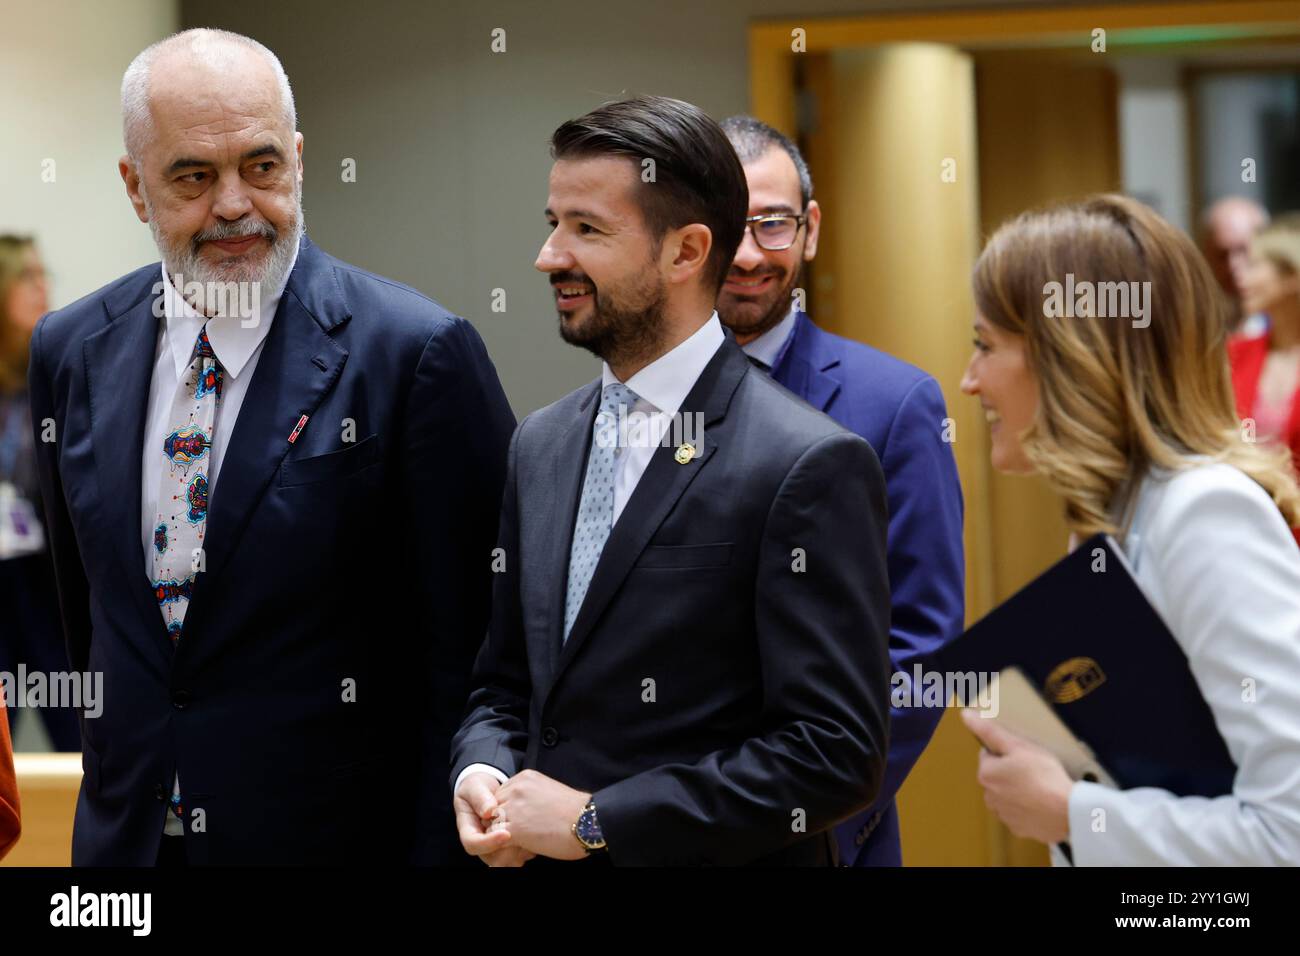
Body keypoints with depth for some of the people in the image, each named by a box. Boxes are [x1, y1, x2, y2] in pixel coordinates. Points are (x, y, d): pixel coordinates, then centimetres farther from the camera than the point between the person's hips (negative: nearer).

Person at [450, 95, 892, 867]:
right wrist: (480, 773, -5)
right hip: (534, 855, 6)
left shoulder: (813, 466, -16)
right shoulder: (541, 444, 7)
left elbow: (837, 753, -19)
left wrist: (598, 822, -18)